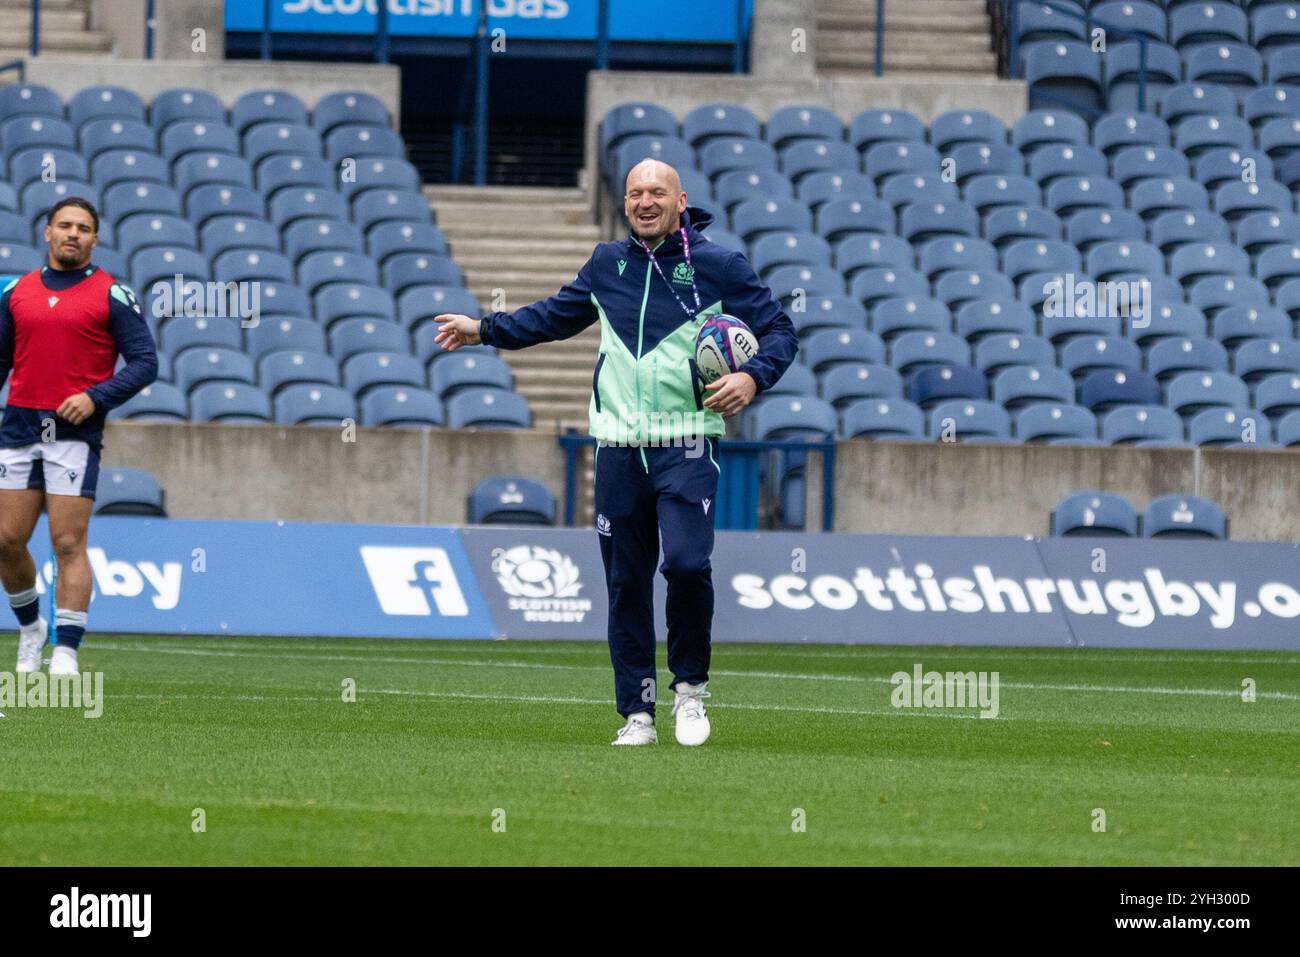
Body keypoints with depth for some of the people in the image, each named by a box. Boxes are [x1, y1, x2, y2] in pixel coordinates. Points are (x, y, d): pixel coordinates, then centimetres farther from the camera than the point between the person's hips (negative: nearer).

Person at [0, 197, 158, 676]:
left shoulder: (112, 295, 0)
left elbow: (144, 362, -3)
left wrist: (95, 397, -15)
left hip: (76, 431, -4)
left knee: (68, 544, -9)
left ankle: (65, 654, -9)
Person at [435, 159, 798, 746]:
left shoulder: (718, 266, 1)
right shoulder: (608, 264, 12)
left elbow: (779, 331, 5)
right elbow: (556, 316, 28)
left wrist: (753, 378, -13)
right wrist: (486, 330, 23)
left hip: (686, 449, -4)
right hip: (618, 450, 4)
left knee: (687, 563, -20)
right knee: (626, 582, 3)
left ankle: (690, 686, 2)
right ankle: (636, 713, 10)